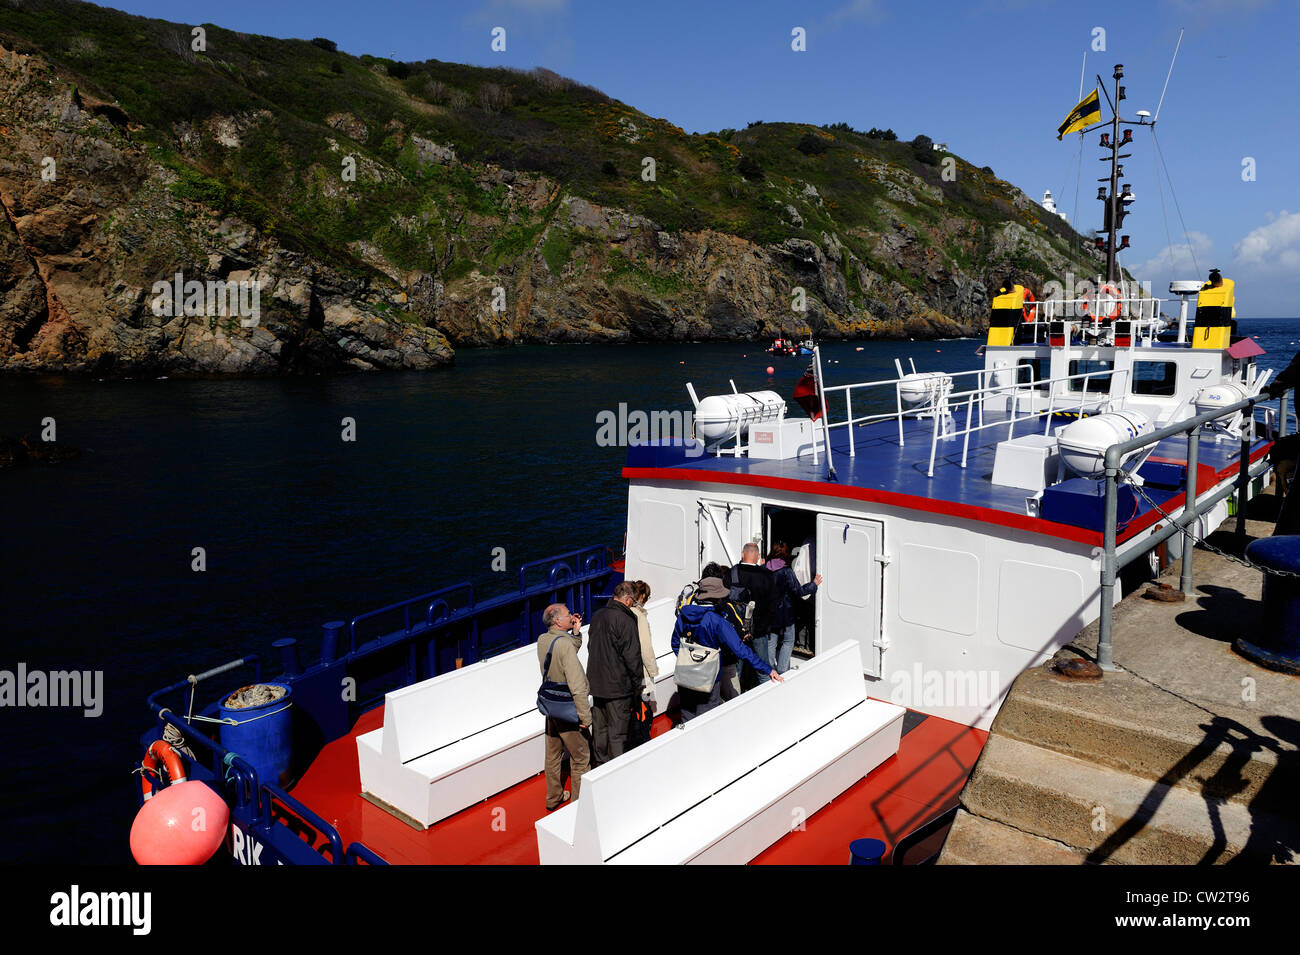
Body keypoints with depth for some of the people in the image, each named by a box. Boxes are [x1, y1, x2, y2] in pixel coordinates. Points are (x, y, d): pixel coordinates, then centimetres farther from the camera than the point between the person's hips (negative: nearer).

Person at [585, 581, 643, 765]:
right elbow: (632, 656, -18)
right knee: (618, 730, 2)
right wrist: (637, 684, -6)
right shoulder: (625, 620, -19)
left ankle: (600, 764, 31)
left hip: (596, 683, 8)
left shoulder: (596, 616, 6)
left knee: (599, 727, 18)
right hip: (618, 686, -7)